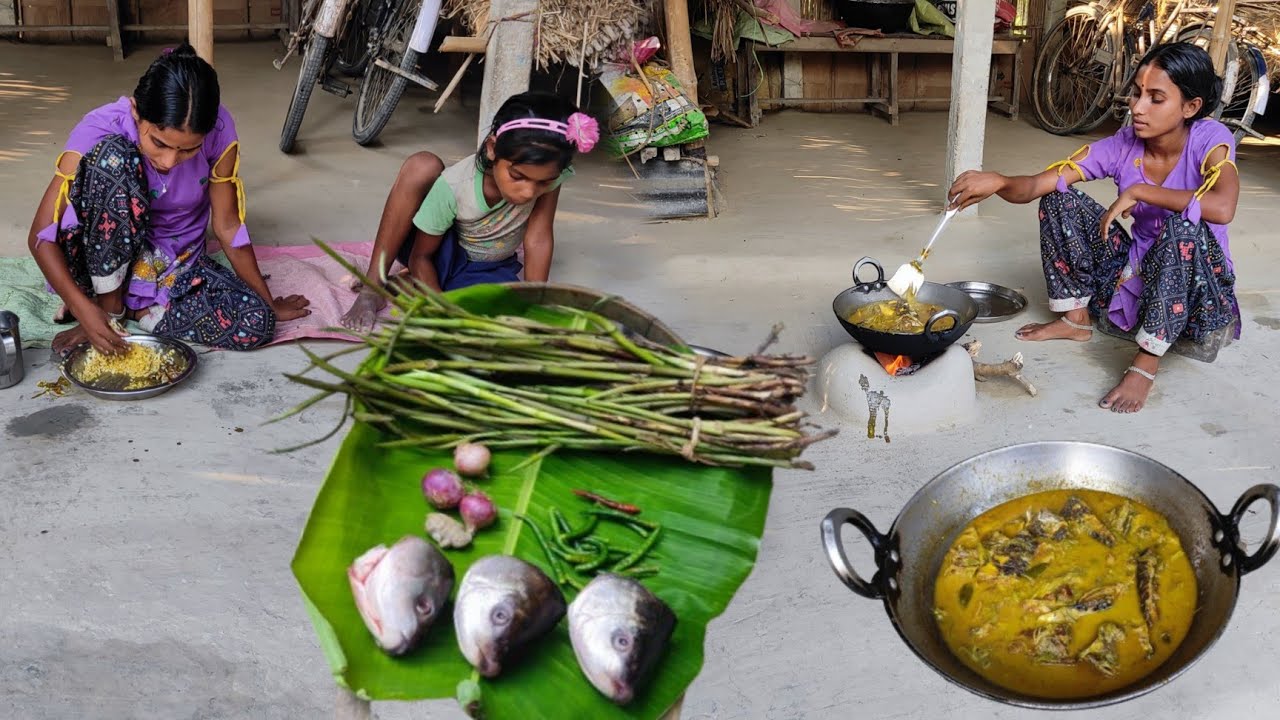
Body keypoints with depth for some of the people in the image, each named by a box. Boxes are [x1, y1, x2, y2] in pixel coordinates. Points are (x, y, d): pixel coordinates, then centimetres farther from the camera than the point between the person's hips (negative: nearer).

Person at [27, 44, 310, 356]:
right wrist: (83, 308, -36)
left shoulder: (218, 131, -20)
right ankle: (109, 304, -17)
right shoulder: (100, 131, -25)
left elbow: (228, 227, -7)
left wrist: (270, 305, -1)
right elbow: (41, 235, -22)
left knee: (256, 325, -26)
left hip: (176, 264, 3)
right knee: (112, 155, -31)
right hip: (109, 263, -2)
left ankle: (131, 307, -8)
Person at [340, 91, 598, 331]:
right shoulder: (454, 185, -30)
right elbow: (421, 257, -20)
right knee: (422, 166, -30)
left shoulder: (547, 173, -27)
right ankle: (373, 286, -22)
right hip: (440, 257, -3)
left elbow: (538, 239, -24)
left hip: (487, 270, 3)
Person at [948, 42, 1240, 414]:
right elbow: (1036, 185, -14)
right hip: (1135, 278, 5)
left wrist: (1137, 191, -31)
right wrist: (998, 182, -37)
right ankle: (1076, 317, 6)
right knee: (1060, 198, -6)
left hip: (1198, 292, -5)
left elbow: (1222, 208, -40)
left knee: (1183, 226, -37)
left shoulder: (1209, 139, -18)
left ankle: (1147, 362, -26)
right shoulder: (1122, 146, -8)